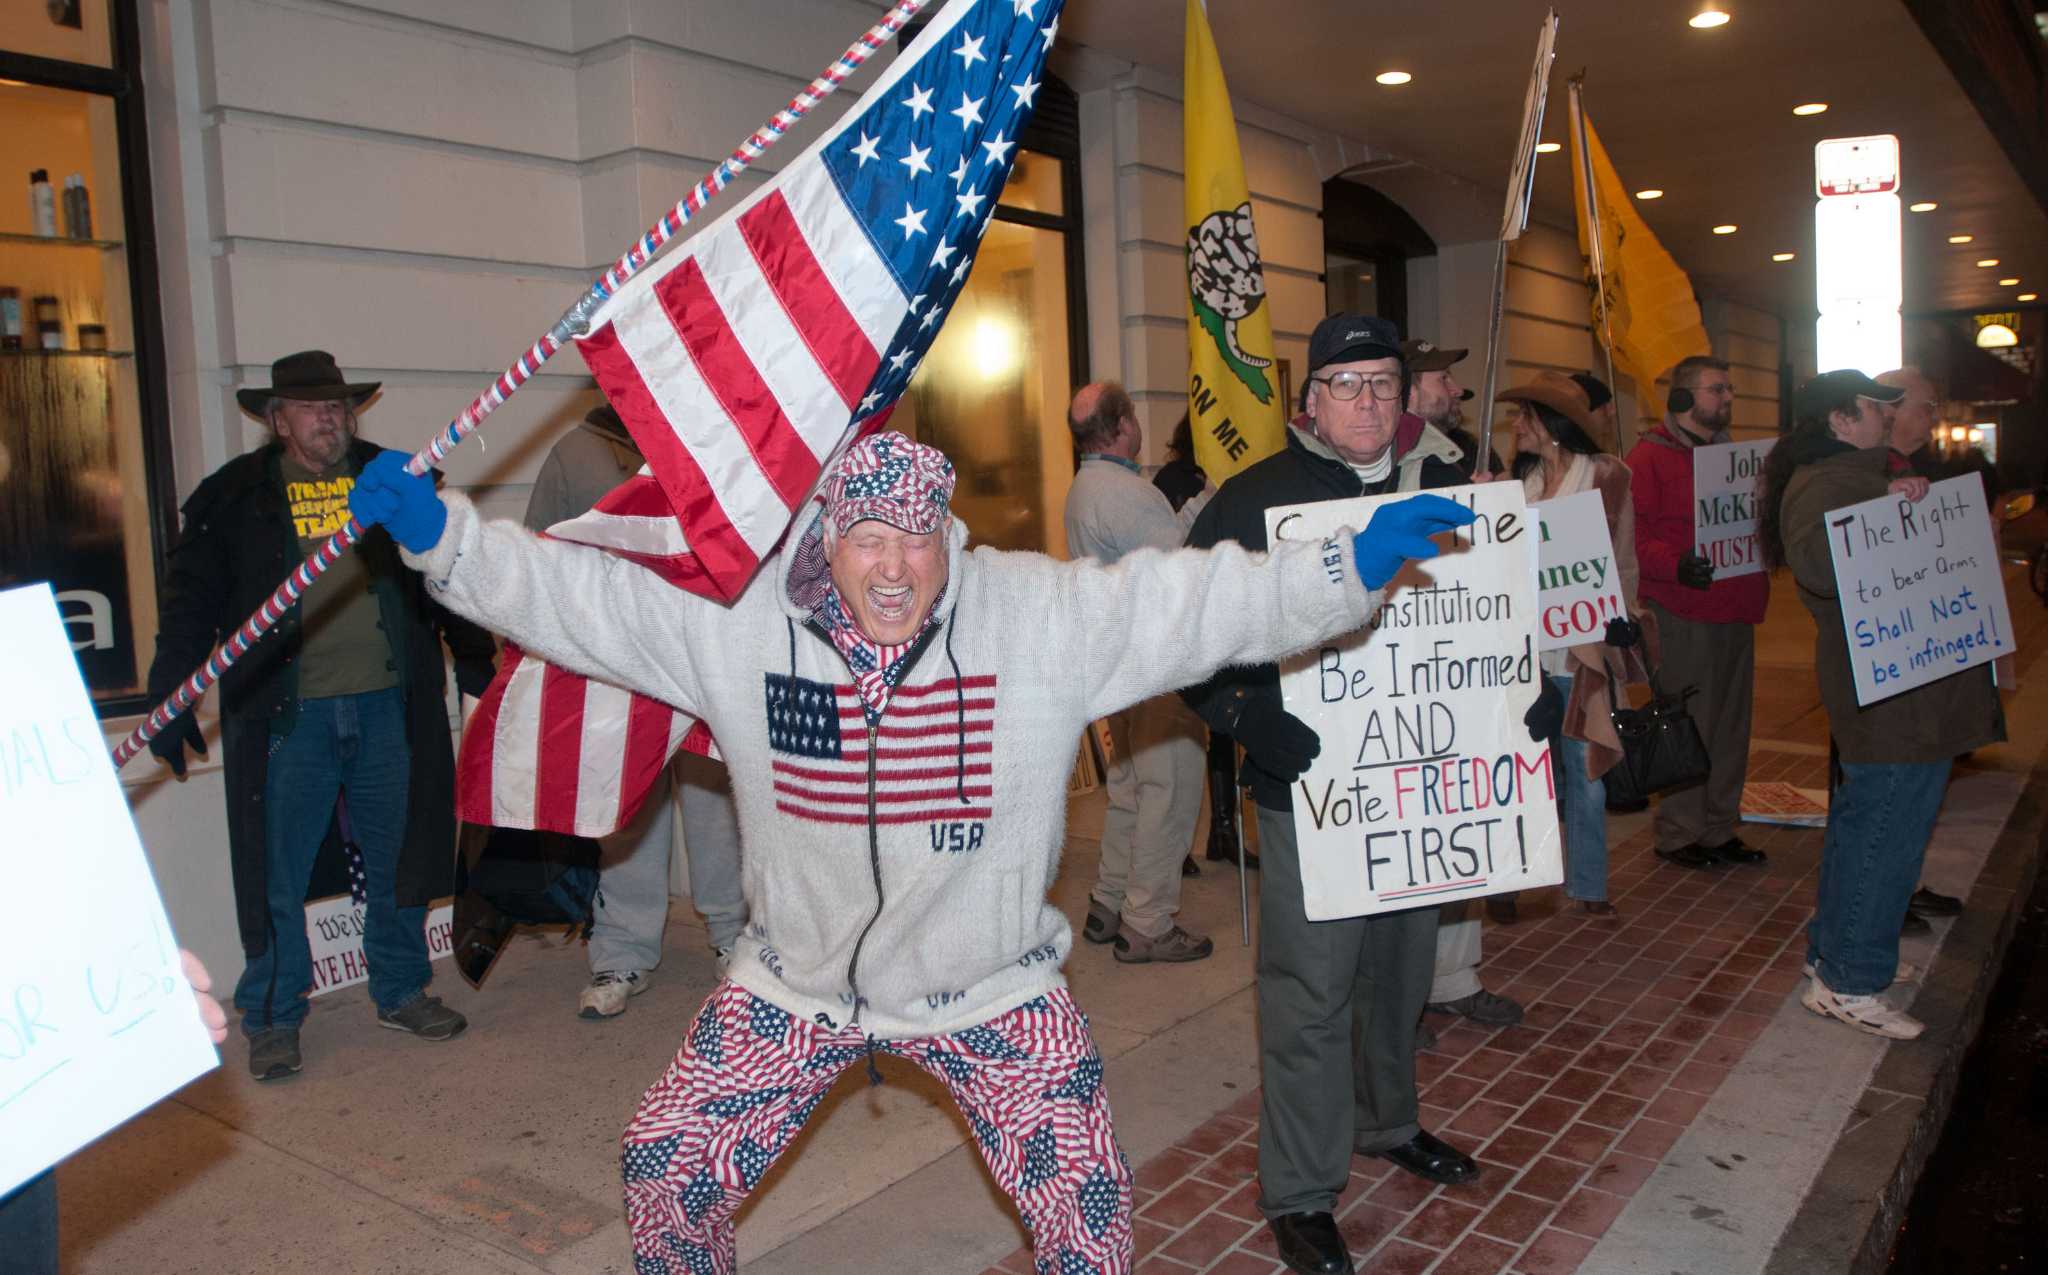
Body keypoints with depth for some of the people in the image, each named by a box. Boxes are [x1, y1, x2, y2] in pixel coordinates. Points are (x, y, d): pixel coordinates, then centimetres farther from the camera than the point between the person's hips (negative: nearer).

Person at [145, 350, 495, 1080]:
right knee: (278, 875, 3)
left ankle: (402, 993, 26)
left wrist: (477, 665, 13)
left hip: (388, 707, 2)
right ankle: (272, 1021, 18)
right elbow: (191, 602, 3)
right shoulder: (236, 496, 4)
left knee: (397, 860, 11)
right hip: (286, 716, -2)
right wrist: (170, 700, -2)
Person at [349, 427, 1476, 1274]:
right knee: (666, 1167, 7)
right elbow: (579, 595, -9)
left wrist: (1356, 563, -28)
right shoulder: (739, 619, -12)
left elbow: (1202, 600, -19)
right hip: (797, 983, 2)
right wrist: (438, 535, -18)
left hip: (989, 986, -1)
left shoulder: (1044, 616, -16)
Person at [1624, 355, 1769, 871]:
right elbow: (1632, 538, -16)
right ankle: (1678, 834, 9)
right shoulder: (1650, 457, -7)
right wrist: (1676, 564, -29)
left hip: (1736, 611, 8)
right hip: (1683, 615, -8)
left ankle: (1719, 828, 23)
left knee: (1731, 725, 12)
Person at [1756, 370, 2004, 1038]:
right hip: (1893, 697, -11)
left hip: (1899, 689, 11)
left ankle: (1834, 949, 31)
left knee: (1863, 821, 18)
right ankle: (1848, 983, 2)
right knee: (1887, 834, -7)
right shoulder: (1824, 484, -16)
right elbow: (1815, 559, -36)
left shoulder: (1867, 473, 19)